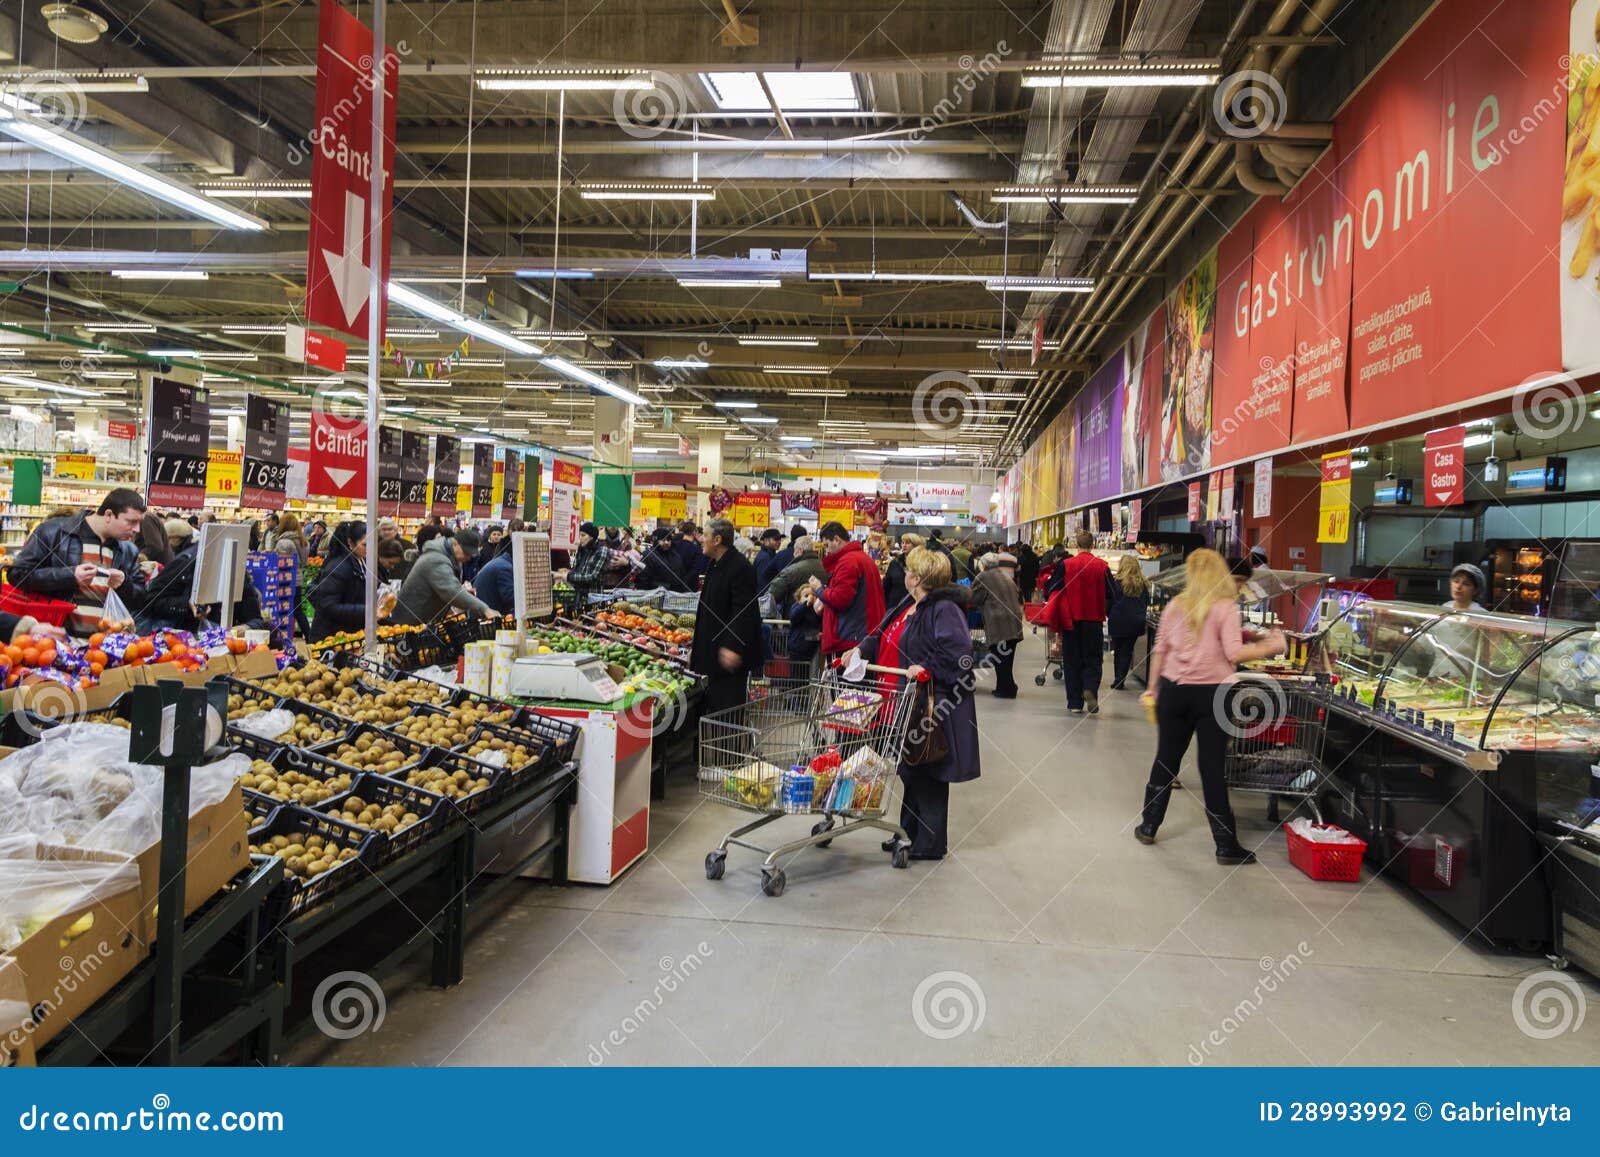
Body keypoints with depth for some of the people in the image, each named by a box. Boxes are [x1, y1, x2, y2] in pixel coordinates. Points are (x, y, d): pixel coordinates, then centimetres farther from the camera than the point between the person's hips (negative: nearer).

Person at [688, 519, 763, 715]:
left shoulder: (740, 567, -15)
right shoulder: (714, 565, 16)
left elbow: (743, 611, -21)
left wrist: (732, 646, -27)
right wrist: (695, 646, 21)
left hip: (730, 654, -10)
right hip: (710, 651, 10)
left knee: (728, 706, -5)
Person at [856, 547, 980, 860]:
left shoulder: (944, 610, -18)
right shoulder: (908, 605, 12)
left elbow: (958, 652, -28)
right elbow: (882, 636, 18)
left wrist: (926, 668, -28)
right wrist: (861, 651, 2)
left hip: (929, 704, -9)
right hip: (905, 704, 9)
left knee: (927, 773, 1)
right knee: (910, 770, 18)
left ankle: (931, 844, 14)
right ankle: (910, 834, 31)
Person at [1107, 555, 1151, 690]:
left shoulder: (1116, 582, -8)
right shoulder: (1142, 584, 3)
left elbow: (1110, 601, -6)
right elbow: (1147, 602, 10)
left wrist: (1109, 615, 8)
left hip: (1118, 622, -2)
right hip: (1136, 622, 2)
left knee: (1118, 650, 11)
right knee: (1127, 651, 6)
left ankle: (1117, 680, 16)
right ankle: (1120, 681, 1)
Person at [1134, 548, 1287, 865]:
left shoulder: (1175, 606, 4)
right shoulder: (1226, 608, -7)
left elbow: (1159, 650, 7)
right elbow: (1234, 653, -15)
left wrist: (1153, 687, 18)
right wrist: (1269, 647, -1)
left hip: (1174, 689, 3)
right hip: (1211, 694, -3)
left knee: (1166, 758, 15)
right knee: (1212, 767, 1)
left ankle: (1148, 827, 25)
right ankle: (1226, 845, 8)